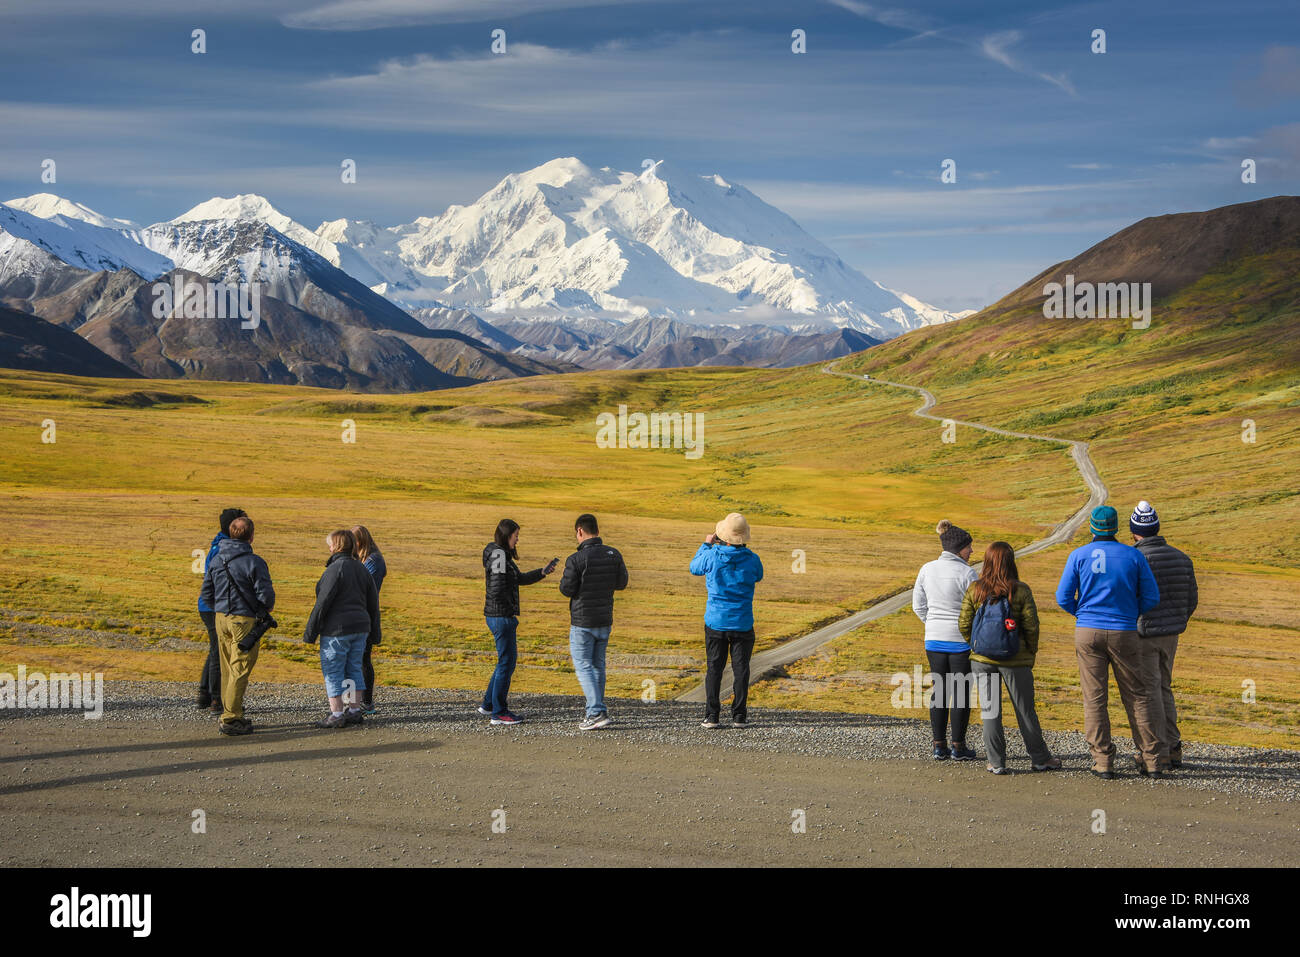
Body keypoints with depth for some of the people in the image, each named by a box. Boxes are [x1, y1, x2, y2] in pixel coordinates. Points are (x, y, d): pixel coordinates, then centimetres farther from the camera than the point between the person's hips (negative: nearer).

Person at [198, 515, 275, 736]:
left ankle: (230, 713, 19)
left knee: (227, 669, 14)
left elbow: (207, 594, 10)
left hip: (221, 618, 7)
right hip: (244, 620, -6)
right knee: (240, 670, -4)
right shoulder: (254, 562, -14)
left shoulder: (216, 560, 6)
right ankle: (230, 719, -6)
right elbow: (266, 594, -15)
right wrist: (267, 608, 6)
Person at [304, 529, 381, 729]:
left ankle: (336, 715, 0)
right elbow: (373, 603, 14)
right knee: (354, 669, 15)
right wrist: (374, 633, 21)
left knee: (332, 671, 0)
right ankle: (354, 711, 18)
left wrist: (310, 631, -11)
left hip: (336, 629, -8)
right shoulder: (361, 569, 10)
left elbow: (323, 602, -17)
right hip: (360, 627, 8)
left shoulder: (335, 569, -14)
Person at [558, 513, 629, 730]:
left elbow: (566, 590, -12)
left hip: (582, 622, -6)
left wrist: (566, 575, 7)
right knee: (598, 665, 16)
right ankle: (595, 712, 21)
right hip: (605, 620, 6)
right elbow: (621, 583, 9)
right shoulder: (614, 555, 0)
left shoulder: (576, 559, -17)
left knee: (583, 665, -1)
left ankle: (597, 712, -11)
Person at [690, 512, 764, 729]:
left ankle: (711, 716, 4)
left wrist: (707, 544, 23)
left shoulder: (712, 556, -10)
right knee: (740, 669, 6)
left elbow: (694, 567, 11)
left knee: (714, 669, 6)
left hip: (716, 620, 0)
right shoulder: (752, 559, -7)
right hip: (743, 623, 0)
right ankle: (739, 717, 4)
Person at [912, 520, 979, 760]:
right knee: (961, 691, 4)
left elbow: (918, 606, 8)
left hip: (934, 640, 5)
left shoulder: (927, 569, 1)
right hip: (962, 640, -5)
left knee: (940, 689, 11)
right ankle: (958, 747, 8)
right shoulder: (967, 573, -15)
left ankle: (939, 746, 12)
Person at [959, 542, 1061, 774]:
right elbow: (1031, 626, -8)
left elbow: (964, 625, -2)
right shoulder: (1020, 591, -9)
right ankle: (1039, 758, 21)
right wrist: (1031, 652, 6)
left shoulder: (974, 589, -4)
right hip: (1015, 660, -1)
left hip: (983, 659, 1)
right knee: (1025, 710, 11)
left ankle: (996, 762, 9)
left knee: (990, 711, 7)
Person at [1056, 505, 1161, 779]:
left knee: (1094, 698, 3)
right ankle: (1151, 760, 7)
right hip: (1124, 633, 1)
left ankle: (1103, 761, 1)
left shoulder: (1079, 556, -2)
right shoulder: (1133, 555, 0)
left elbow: (1063, 597, -1)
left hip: (1088, 632, 0)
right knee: (1137, 697, 7)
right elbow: (1152, 597, 3)